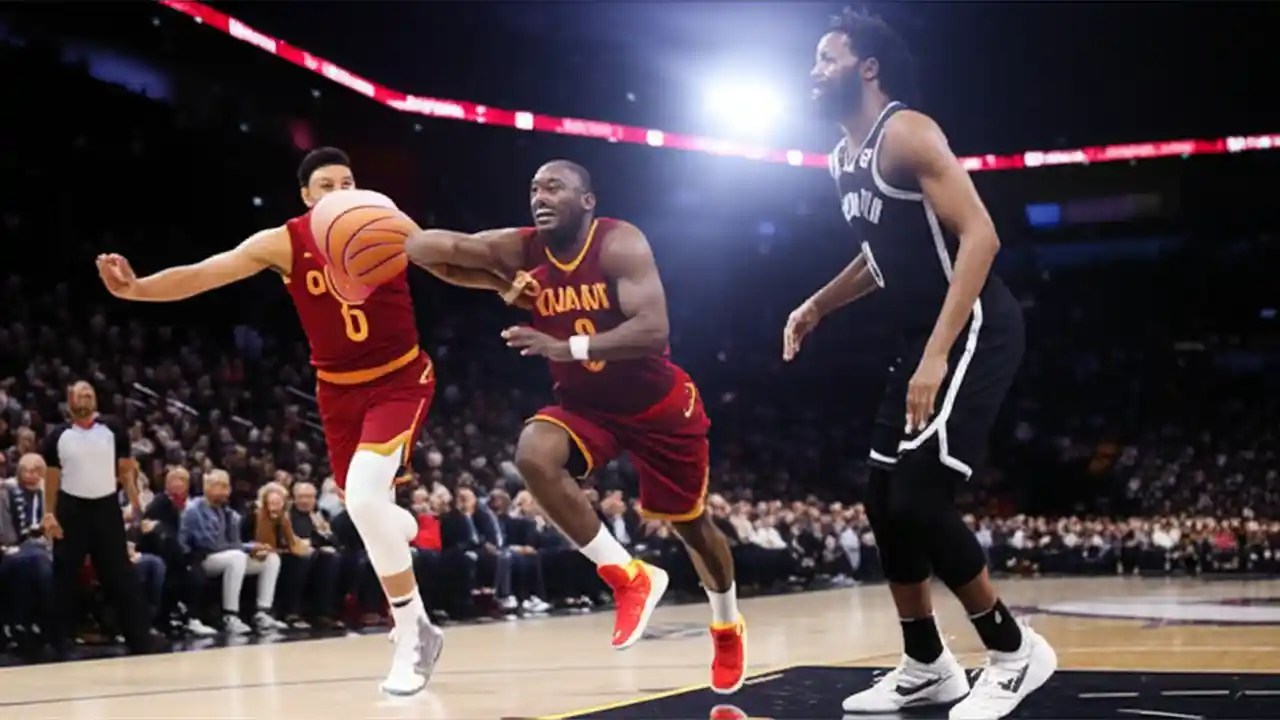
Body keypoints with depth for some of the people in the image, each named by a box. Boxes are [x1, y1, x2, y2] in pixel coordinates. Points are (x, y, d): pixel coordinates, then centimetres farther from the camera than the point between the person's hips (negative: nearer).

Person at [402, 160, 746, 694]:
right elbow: (441, 246, -23)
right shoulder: (519, 250, -11)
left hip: (658, 404, -3)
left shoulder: (620, 243, -24)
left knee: (692, 523, 12)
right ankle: (627, 577, -14)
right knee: (533, 456, -29)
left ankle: (727, 627, 43)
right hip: (586, 403, 3)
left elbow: (653, 330, -36)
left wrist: (568, 347, -44)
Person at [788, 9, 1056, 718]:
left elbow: (979, 235, -24)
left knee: (918, 500, -16)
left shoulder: (905, 132, -16)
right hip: (923, 339, 10)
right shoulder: (844, 157, 13)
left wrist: (939, 353, -29)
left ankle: (1014, 651, 0)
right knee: (885, 500, 10)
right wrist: (817, 305, 17)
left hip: (973, 332, -10)